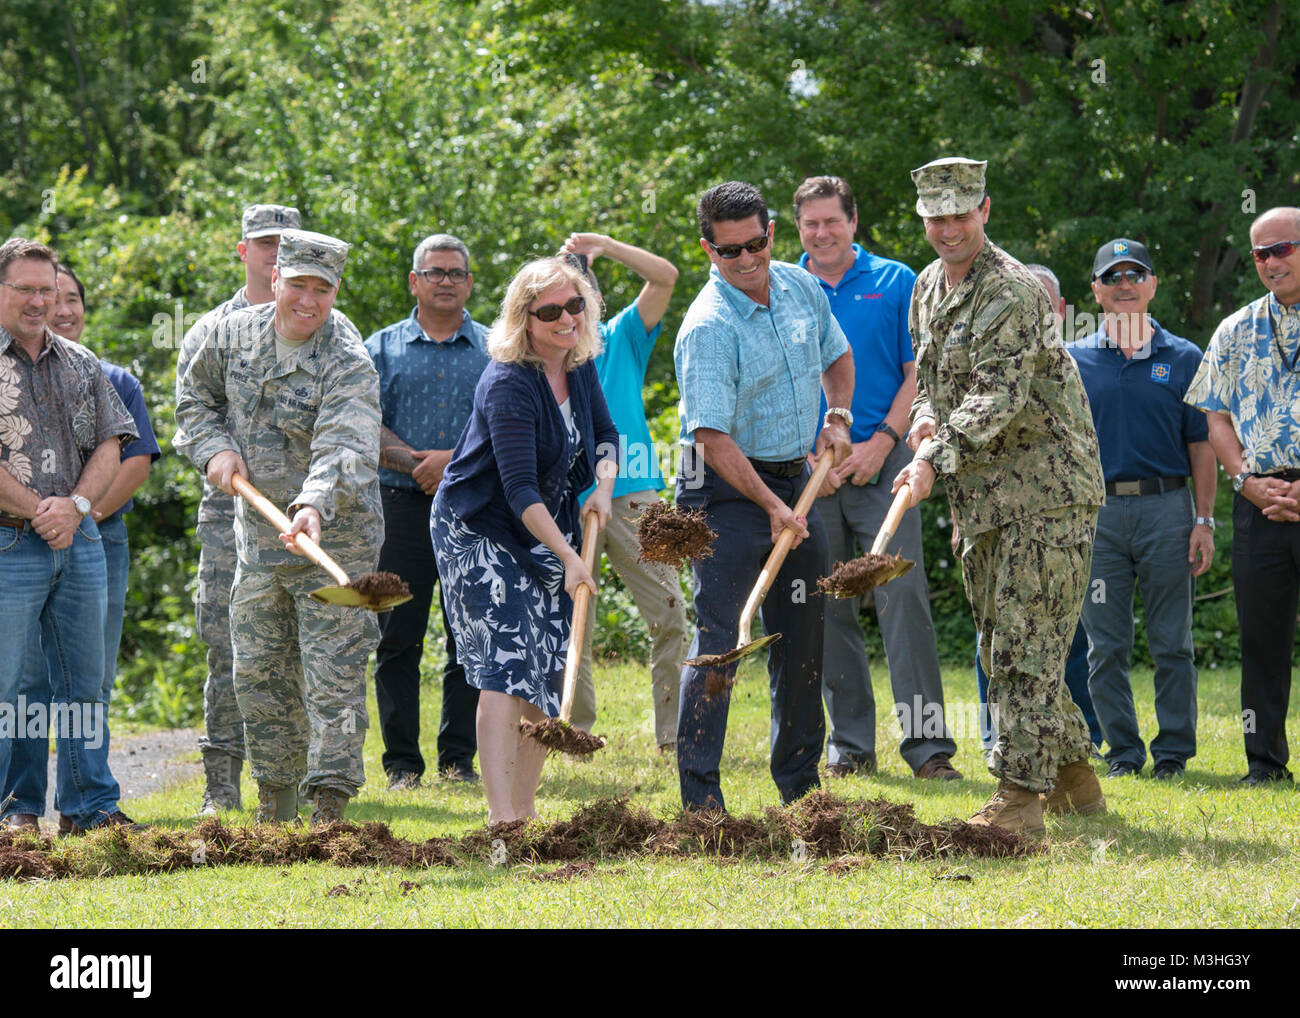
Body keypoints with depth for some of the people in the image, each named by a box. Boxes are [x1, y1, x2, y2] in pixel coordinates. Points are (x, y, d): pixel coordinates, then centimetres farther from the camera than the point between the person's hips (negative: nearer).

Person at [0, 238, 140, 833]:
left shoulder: (82, 365, 14)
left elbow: (109, 448, 9)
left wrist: (75, 505, -8)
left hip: (79, 539, 5)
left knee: (84, 677, 6)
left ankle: (92, 803, 11)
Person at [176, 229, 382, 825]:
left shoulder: (348, 362, -18)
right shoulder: (233, 335, 1)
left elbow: (345, 446, -32)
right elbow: (195, 399, 18)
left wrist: (316, 506, -49)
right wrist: (214, 449, -2)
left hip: (333, 540, -6)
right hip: (257, 536, 6)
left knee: (332, 675, -9)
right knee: (258, 671, 13)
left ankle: (330, 806, -8)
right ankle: (274, 804, 26)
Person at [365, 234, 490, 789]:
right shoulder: (383, 348, 10)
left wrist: (453, 460, -12)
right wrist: (419, 466, -13)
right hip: (403, 508, -1)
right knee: (398, 638, -1)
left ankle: (459, 757, 9)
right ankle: (402, 761, 4)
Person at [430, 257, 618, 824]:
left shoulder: (580, 368, 0)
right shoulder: (508, 384, -24)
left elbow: (605, 434, 15)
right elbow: (518, 487, -29)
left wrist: (603, 487, -7)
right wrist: (568, 558, -33)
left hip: (548, 531, 8)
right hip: (479, 531, -8)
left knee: (548, 676, 7)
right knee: (506, 668, -18)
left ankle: (525, 808, 18)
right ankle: (501, 817, -24)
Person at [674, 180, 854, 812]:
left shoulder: (801, 288, 3)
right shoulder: (708, 327, -20)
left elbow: (836, 357, 24)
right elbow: (712, 435, -25)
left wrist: (838, 416, 6)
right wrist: (771, 506, -30)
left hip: (796, 479, 7)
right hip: (726, 491, -7)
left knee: (803, 636, 12)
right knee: (719, 639, -12)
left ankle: (800, 781, 24)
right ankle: (700, 794, -12)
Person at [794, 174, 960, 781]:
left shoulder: (895, 282, 5)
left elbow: (918, 372, 2)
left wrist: (881, 442, -9)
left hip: (880, 464, -2)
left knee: (903, 600, -10)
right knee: (827, 610, 5)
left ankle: (927, 744, -11)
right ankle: (850, 744, 12)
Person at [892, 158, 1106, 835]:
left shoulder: (1011, 291, -15)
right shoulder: (928, 288, 14)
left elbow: (999, 395, -24)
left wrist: (937, 458, -30)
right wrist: (925, 418, 4)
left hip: (1046, 490, -9)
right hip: (982, 498, 9)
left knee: (1025, 643, -12)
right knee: (1002, 644, 13)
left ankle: (1020, 793, -13)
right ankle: (1074, 779, 23)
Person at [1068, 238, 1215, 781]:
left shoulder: (1183, 358, 7)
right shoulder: (1073, 361, 8)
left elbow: (1201, 446, 6)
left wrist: (1204, 521, -2)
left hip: (1166, 511, -1)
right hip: (1097, 510, 1)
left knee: (1173, 644, 1)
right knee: (1107, 648, 2)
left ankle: (1173, 752, 7)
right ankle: (1122, 751, 10)